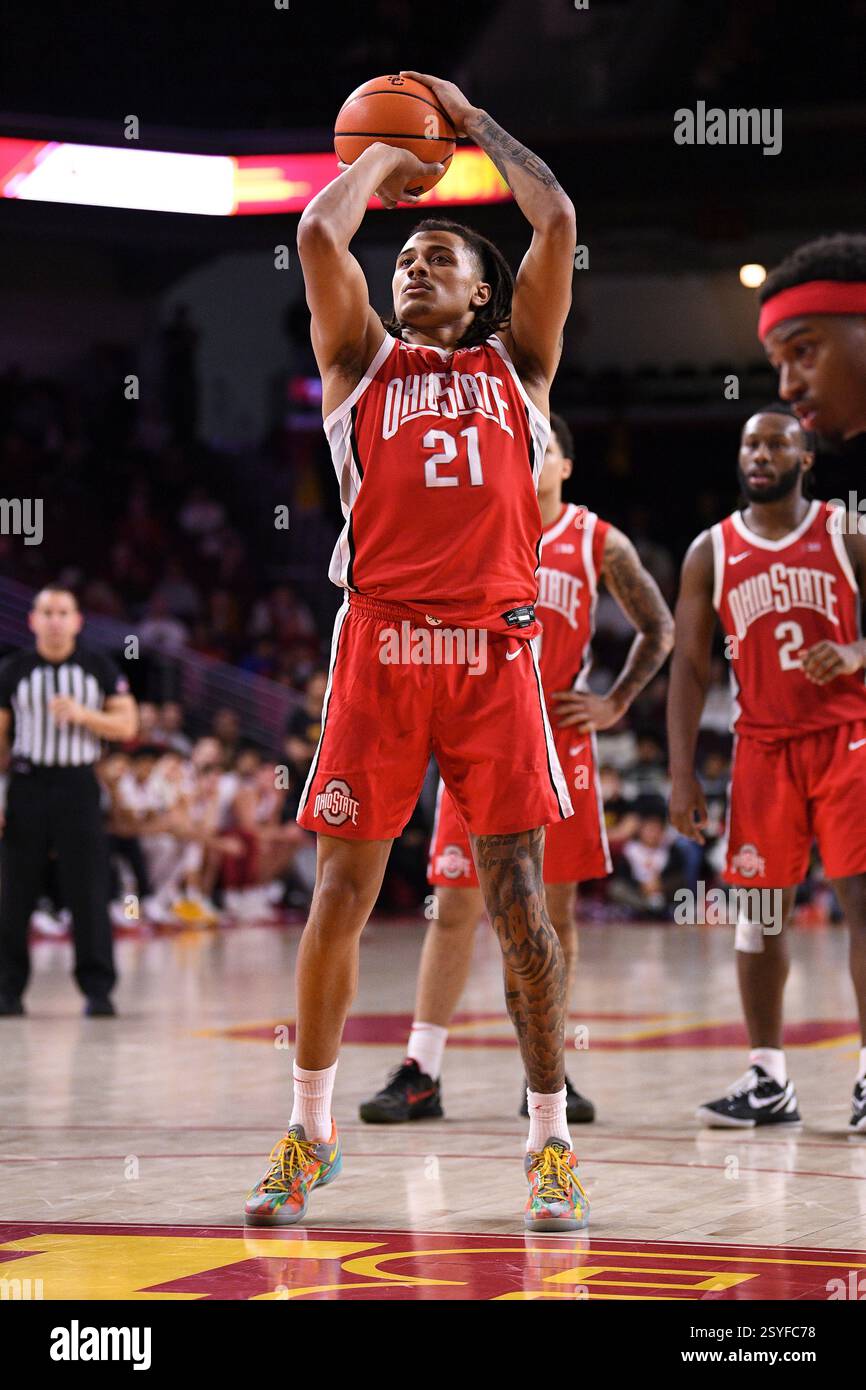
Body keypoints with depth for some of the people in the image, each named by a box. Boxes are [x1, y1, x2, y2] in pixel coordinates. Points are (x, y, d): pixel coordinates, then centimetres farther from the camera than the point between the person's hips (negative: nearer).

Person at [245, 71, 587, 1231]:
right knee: (342, 890, 0)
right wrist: (380, 161, 20)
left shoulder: (516, 361, 17)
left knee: (518, 897, -3)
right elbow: (318, 236, 3)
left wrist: (475, 124, 21)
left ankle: (551, 1142, 3)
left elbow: (558, 222, 9)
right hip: (379, 644, 0)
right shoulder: (365, 360, 16)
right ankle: (310, 1131, 11)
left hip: (495, 648, 0)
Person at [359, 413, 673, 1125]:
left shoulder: (600, 544, 3)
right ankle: (420, 1073, -2)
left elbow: (660, 628, 9)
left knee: (555, 907, 3)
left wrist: (616, 704, 0)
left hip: (559, 741, 0)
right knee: (454, 907, -3)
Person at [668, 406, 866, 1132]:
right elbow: (690, 667, 5)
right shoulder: (711, 552, 5)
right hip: (763, 745, 2)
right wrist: (682, 773, -1)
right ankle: (768, 1080, 11)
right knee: (761, 907, 3)